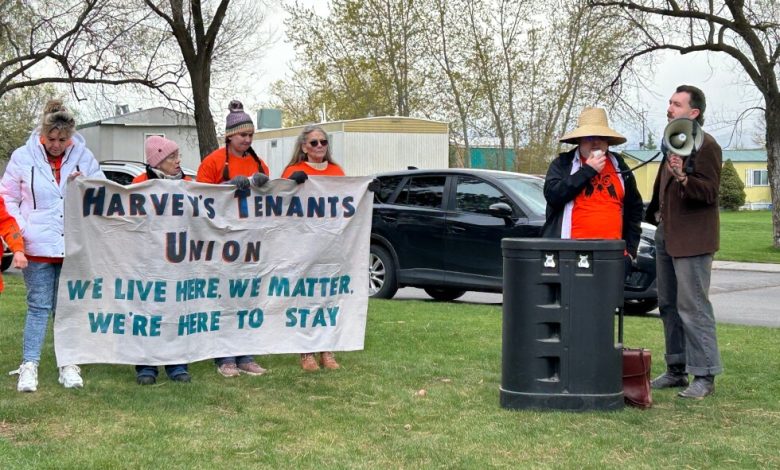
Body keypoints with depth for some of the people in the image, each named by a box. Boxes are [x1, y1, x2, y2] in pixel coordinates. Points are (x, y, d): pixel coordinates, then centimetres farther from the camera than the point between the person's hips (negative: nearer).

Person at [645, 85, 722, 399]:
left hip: (691, 240, -9)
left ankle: (704, 376, -2)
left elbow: (708, 192, -20)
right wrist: (656, 213, 17)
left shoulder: (706, 146, -12)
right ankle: (676, 369, 22)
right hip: (667, 235, 10)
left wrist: (682, 178, -35)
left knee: (693, 307, -8)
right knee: (669, 305, 13)